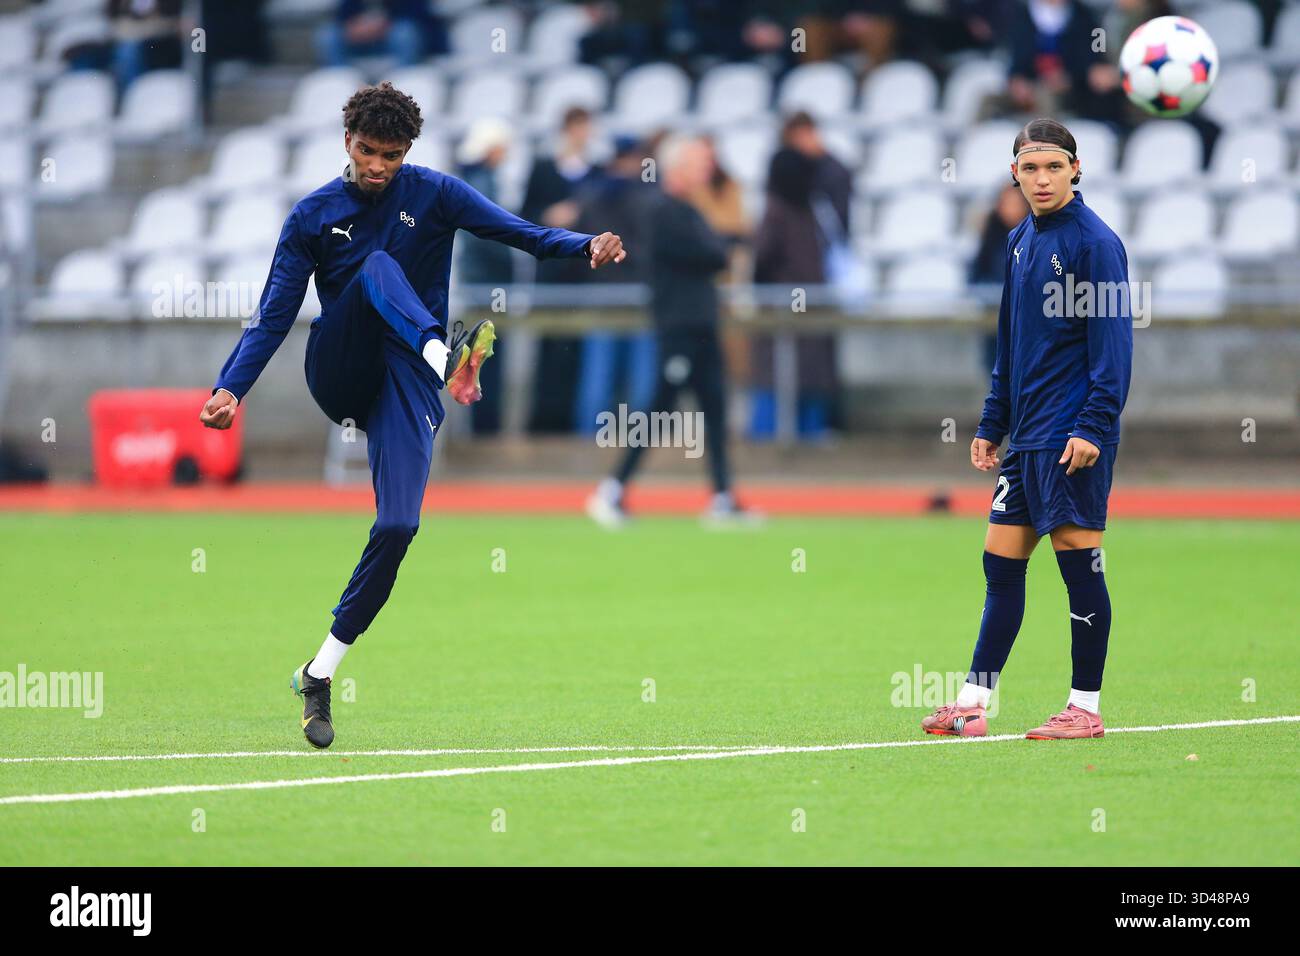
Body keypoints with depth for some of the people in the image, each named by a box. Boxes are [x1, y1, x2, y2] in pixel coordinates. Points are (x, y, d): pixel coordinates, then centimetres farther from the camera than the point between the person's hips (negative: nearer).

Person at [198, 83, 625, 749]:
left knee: (398, 527, -20)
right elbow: (274, 315, 1)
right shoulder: (314, 216, 6)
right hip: (340, 375, 0)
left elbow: (521, 233, -4)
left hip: (404, 386, 0)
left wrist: (586, 246, -23)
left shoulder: (434, 195, 4)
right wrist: (231, 388, -14)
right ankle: (446, 358, -58)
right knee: (378, 264, -27)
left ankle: (320, 672, -8)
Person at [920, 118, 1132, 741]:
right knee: (1001, 560, 7)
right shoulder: (1019, 242, 14)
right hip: (1025, 435, 8)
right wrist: (992, 425, 19)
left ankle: (1086, 708, 2)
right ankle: (974, 701, 10)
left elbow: (1112, 342, -13)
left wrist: (1094, 426, -19)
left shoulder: (1094, 241, -9)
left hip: (1073, 438, -8)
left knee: (1079, 562, -3)